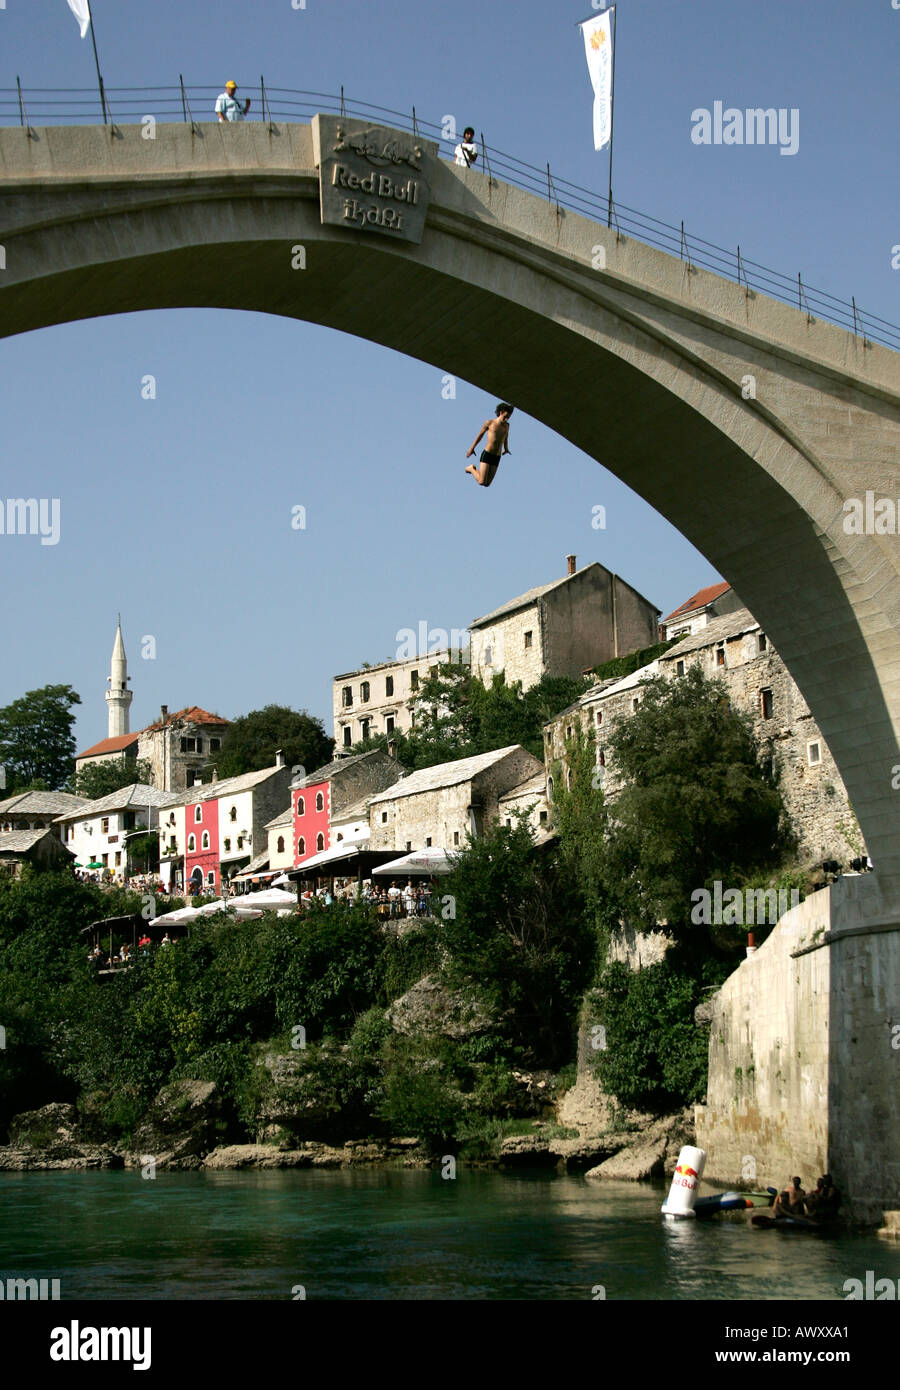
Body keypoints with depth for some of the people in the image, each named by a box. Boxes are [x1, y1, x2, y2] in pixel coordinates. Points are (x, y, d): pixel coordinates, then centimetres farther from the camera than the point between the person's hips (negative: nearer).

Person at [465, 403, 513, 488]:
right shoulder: (489, 423, -1)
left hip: (496, 458, 5)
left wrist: (506, 448, 20)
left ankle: (474, 471, 30)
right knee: (482, 482, -14)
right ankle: (472, 469, 16)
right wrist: (472, 448, 19)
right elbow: (480, 434, 12)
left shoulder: (506, 425, 12)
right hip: (486, 455, -5)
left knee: (487, 484, 1)